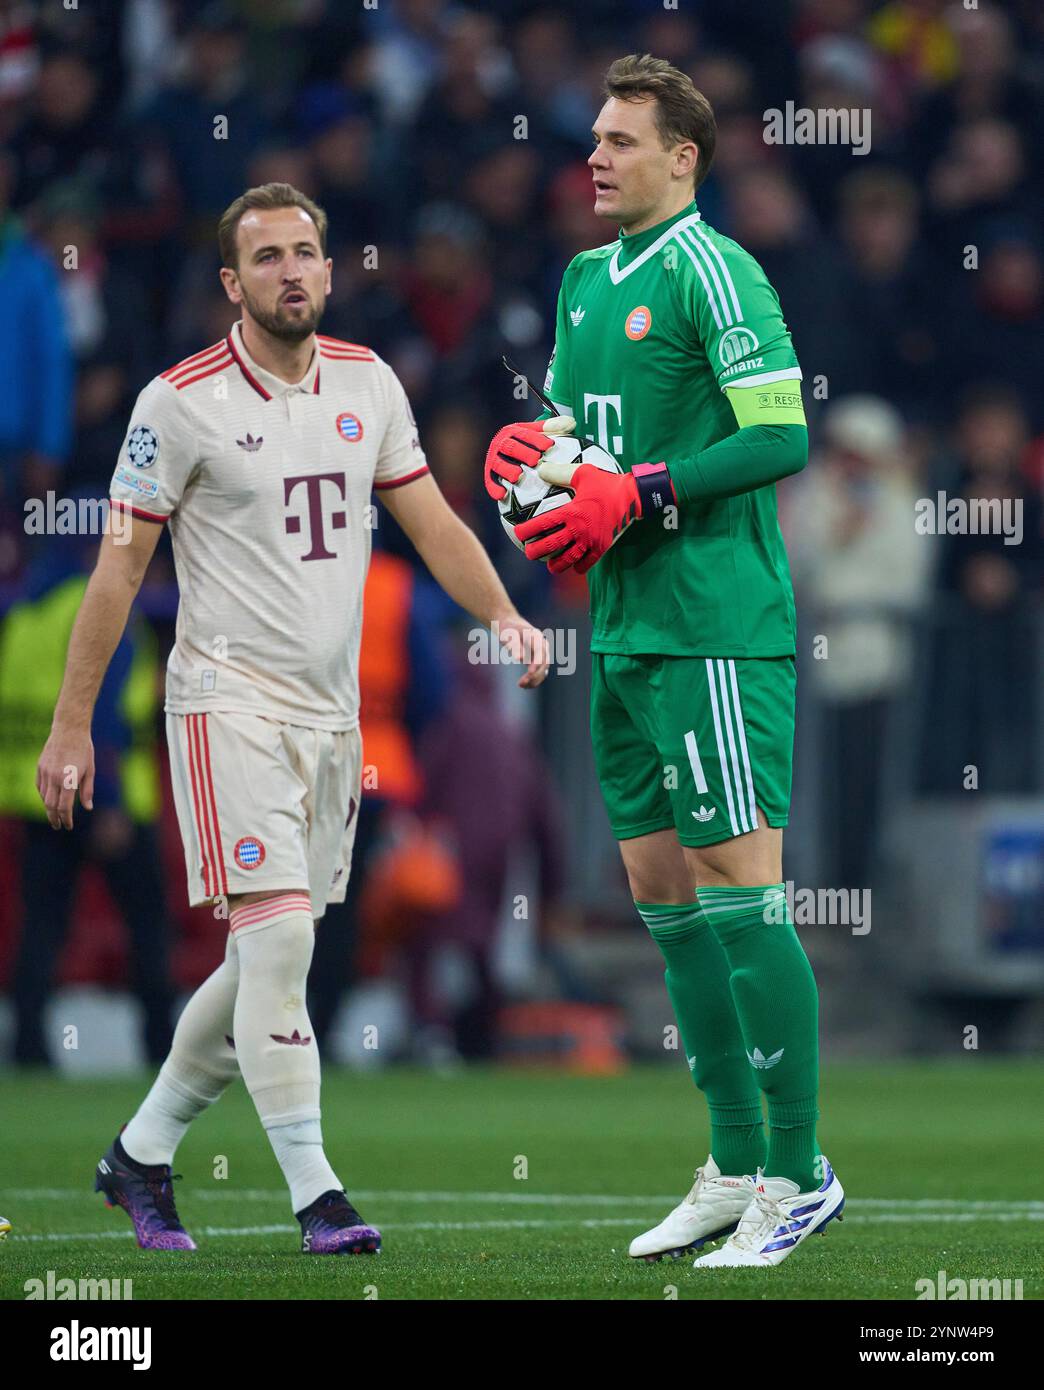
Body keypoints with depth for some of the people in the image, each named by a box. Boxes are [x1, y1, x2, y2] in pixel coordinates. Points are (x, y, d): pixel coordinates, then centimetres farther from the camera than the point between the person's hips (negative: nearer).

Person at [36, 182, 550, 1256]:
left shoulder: (366, 383, 7)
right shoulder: (182, 401, -8)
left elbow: (431, 522, 13)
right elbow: (120, 567, -4)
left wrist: (503, 615, -5)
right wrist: (71, 726, -5)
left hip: (331, 711, 6)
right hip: (229, 701, -6)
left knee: (267, 962, 9)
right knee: (277, 935, -16)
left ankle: (141, 1154, 25)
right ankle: (314, 1193, -12)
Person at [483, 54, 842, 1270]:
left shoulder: (710, 270, -10)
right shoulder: (586, 279, 16)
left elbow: (781, 436, -16)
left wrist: (634, 496, -18)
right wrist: (520, 449, 3)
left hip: (716, 631, -9)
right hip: (622, 626, 9)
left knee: (739, 890, -9)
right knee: (661, 890, 10)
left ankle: (799, 1173, -5)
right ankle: (736, 1166, 17)